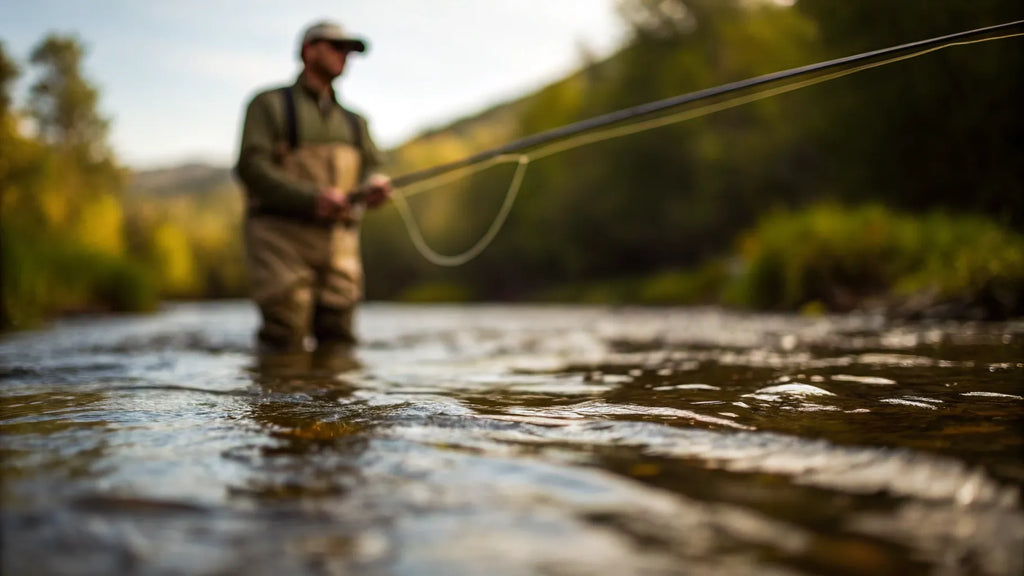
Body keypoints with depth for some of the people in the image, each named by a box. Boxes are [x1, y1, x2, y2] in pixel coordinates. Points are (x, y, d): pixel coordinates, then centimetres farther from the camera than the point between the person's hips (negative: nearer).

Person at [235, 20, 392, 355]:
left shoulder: (353, 122, 24)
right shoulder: (270, 104, 7)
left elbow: (371, 170, 14)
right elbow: (252, 166, -6)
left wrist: (375, 189, -13)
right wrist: (312, 198, -20)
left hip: (339, 243, 5)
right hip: (281, 236, -5)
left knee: (337, 343, -1)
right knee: (285, 343, -13)